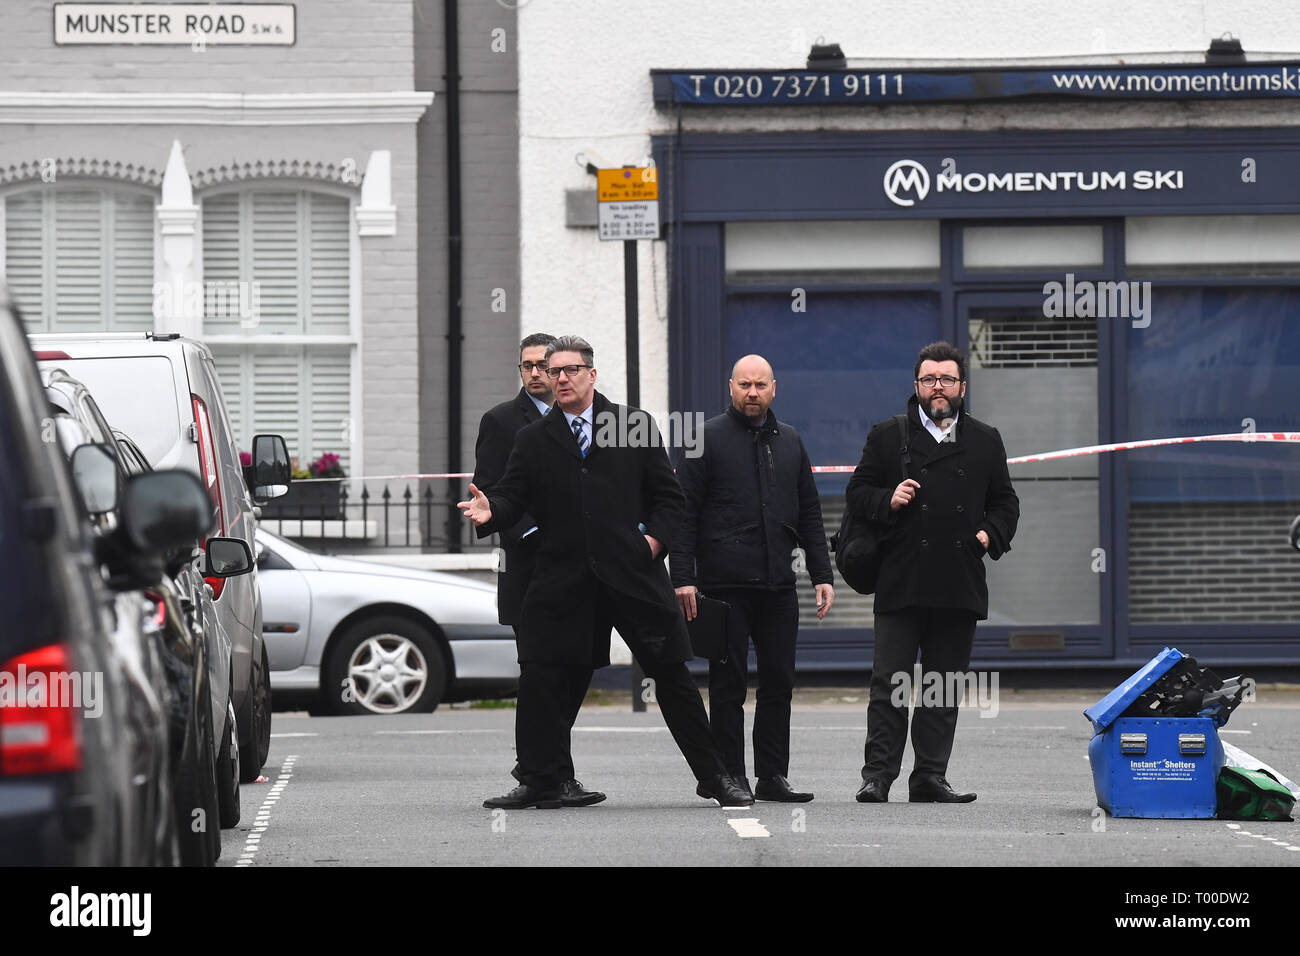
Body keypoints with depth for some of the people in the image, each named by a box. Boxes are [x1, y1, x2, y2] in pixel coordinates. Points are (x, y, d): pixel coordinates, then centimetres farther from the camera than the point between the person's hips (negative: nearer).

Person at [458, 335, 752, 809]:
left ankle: (715, 777, 11)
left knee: (673, 677, 2)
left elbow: (668, 497, 9)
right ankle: (539, 783, 10)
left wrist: (654, 540, -5)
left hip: (634, 574, -1)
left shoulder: (636, 425, 7)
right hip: (562, 583, 1)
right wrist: (491, 510, -20)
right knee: (541, 680, -2)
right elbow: (513, 497, 2)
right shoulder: (533, 440, 10)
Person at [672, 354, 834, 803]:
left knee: (779, 682, 4)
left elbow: (809, 513, 19)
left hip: (778, 584, 5)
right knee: (728, 684, 0)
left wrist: (822, 575, 11)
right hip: (725, 584, -4)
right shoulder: (708, 438, 1)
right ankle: (730, 777, 4)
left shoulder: (789, 441, 15)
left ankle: (772, 775, 10)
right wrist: (683, 578, -12)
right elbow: (684, 512, -4)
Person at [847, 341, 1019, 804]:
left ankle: (930, 777, 10)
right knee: (889, 682, -6)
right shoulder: (887, 436, 7)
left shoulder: (985, 441, 14)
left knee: (944, 688, 5)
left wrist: (991, 534, 2)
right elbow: (857, 492, 8)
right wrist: (888, 501, -11)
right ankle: (877, 774, -3)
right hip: (901, 584, -2)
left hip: (960, 587, 2)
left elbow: (1005, 503, 20)